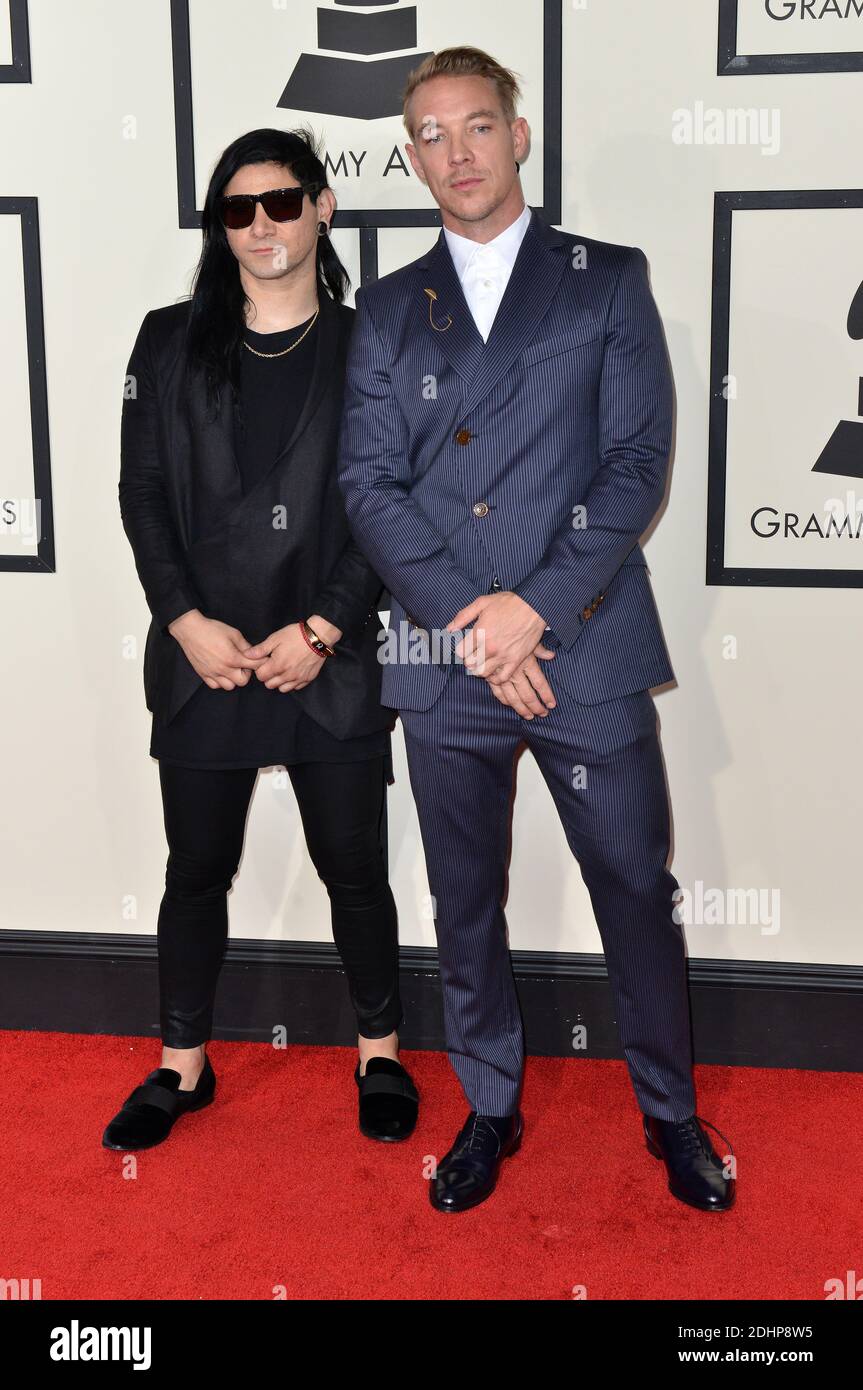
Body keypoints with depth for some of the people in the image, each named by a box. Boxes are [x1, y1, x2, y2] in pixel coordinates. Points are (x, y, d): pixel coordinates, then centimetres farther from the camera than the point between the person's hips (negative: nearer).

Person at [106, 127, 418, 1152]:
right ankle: (182, 1065, 29)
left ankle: (380, 1053, 29)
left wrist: (322, 628, -11)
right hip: (203, 661, 2)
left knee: (354, 868, 8)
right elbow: (141, 491, 4)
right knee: (197, 870, 12)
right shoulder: (172, 343, 8)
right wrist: (188, 622, -7)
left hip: (334, 667, -1)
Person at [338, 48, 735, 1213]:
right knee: (465, 905, 13)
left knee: (638, 894, 7)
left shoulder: (609, 281, 5)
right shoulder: (388, 311, 11)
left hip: (587, 652, -2)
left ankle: (671, 1113, 28)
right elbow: (369, 483, 2)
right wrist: (465, 623, -11)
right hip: (443, 663, 2)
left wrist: (538, 607, -14)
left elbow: (638, 462, -3)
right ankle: (490, 1109, 32)